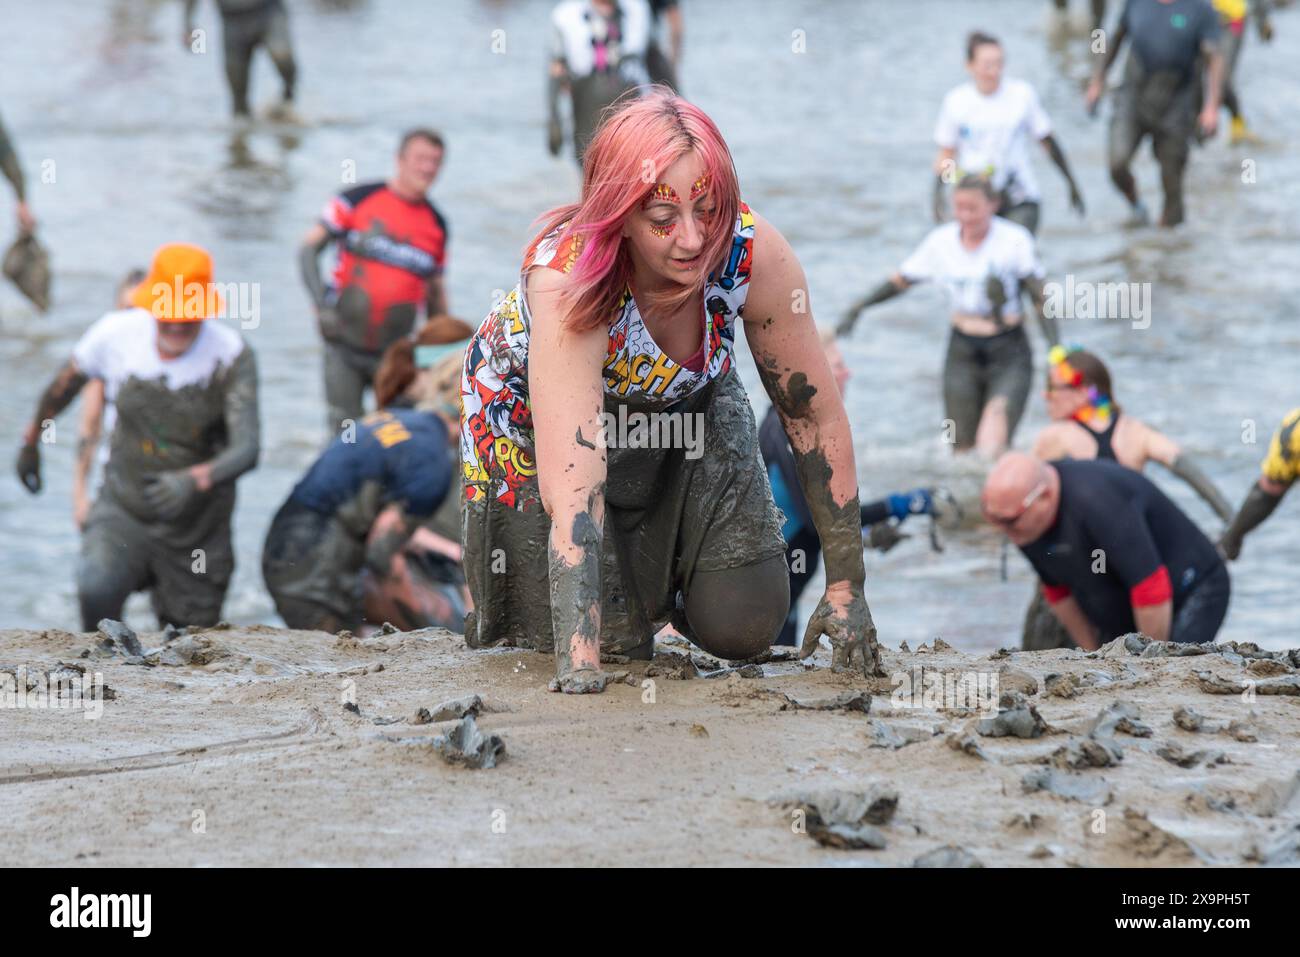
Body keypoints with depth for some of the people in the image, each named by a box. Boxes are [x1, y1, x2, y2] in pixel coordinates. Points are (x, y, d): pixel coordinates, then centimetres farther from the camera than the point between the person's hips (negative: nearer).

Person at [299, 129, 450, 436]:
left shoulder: (436, 224, 8)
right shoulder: (359, 200, -3)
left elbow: (436, 292, 16)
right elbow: (310, 247, 1)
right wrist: (321, 304, -10)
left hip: (395, 349, 2)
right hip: (346, 340, -2)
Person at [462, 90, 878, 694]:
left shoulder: (756, 255, -32)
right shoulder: (566, 282, -41)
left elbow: (816, 417, -18)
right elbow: (571, 488, -47)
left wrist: (845, 587, -15)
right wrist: (580, 663, -54)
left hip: (686, 401, 3)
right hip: (533, 414, -3)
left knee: (745, 628, -6)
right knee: (607, 638, -11)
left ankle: (665, 565, 27)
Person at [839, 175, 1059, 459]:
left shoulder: (1014, 240, -10)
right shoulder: (942, 241, 1)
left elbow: (1040, 297, -8)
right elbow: (900, 281, 12)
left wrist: (1055, 349, -17)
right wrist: (857, 308, 2)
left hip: (1008, 352, -4)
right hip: (963, 350, 4)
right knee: (962, 448, 2)